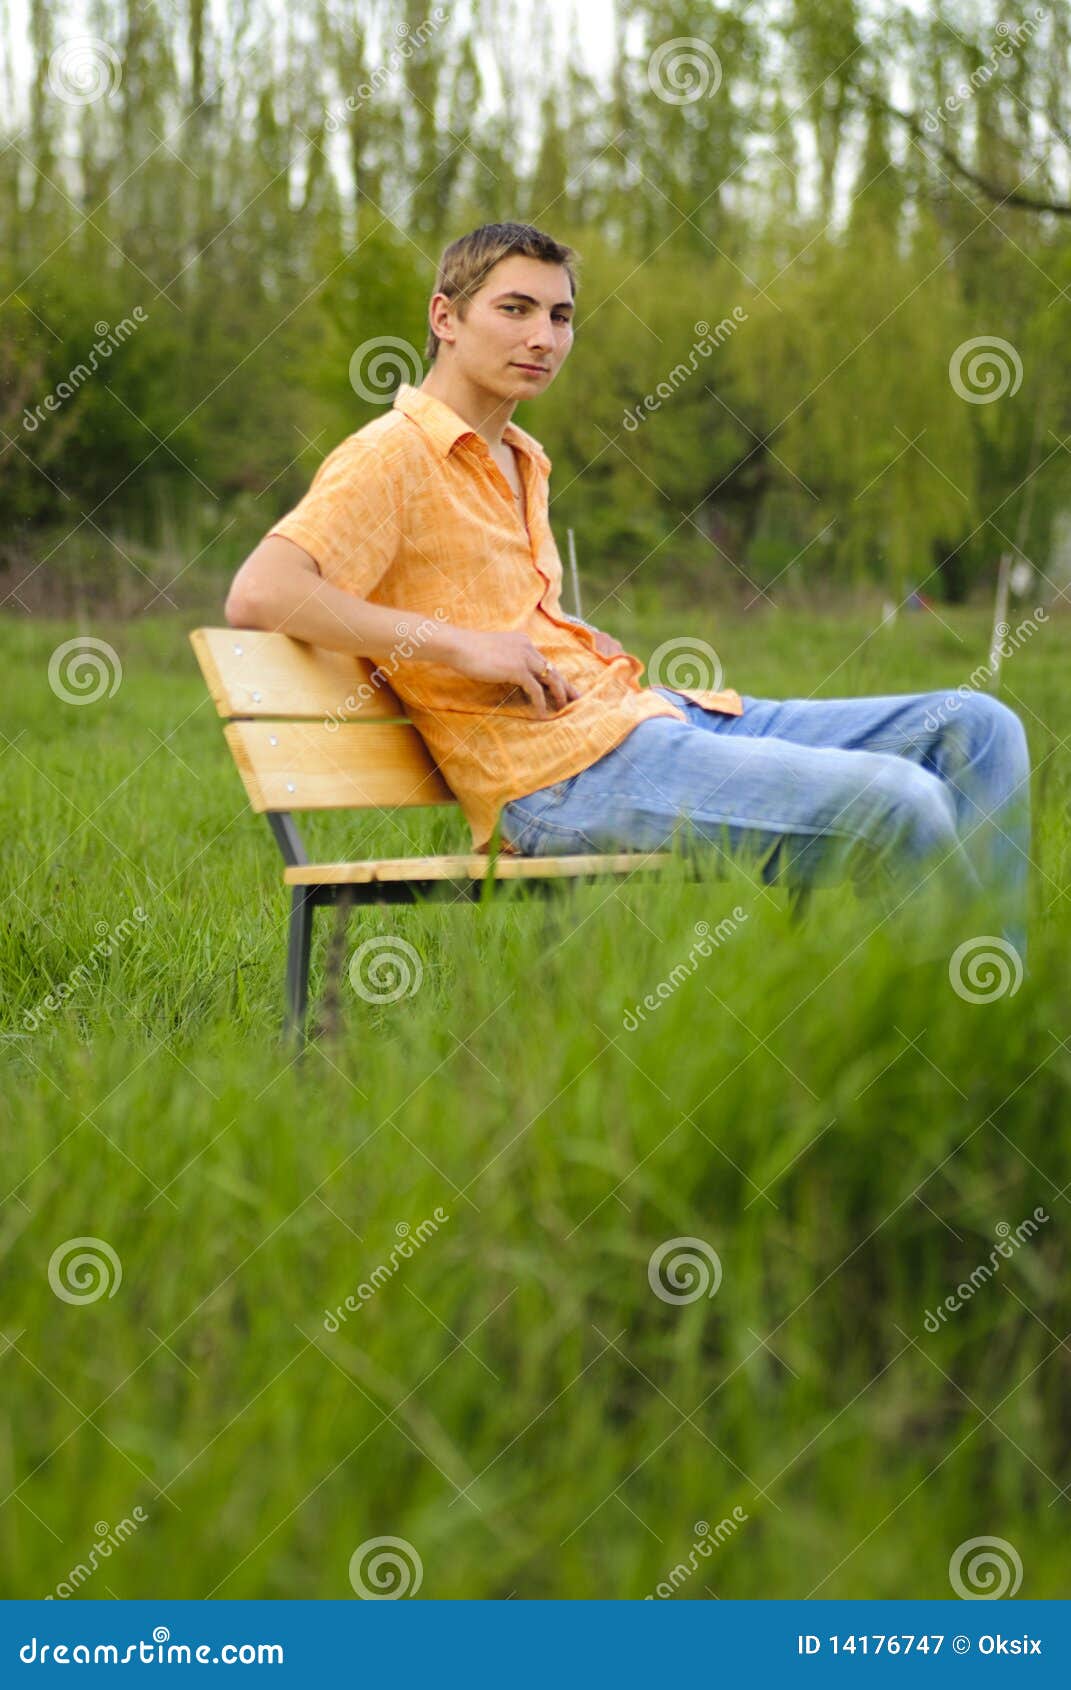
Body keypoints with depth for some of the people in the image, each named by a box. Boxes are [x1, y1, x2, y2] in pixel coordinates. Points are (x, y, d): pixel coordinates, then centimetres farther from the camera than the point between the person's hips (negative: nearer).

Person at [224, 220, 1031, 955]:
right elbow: (258, 595, -19)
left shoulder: (523, 462, 24)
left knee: (977, 729, 0)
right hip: (560, 769, -10)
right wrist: (457, 645, -19)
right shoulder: (391, 457, -4)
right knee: (901, 802, -25)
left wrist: (573, 638, 14)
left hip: (650, 712, 10)